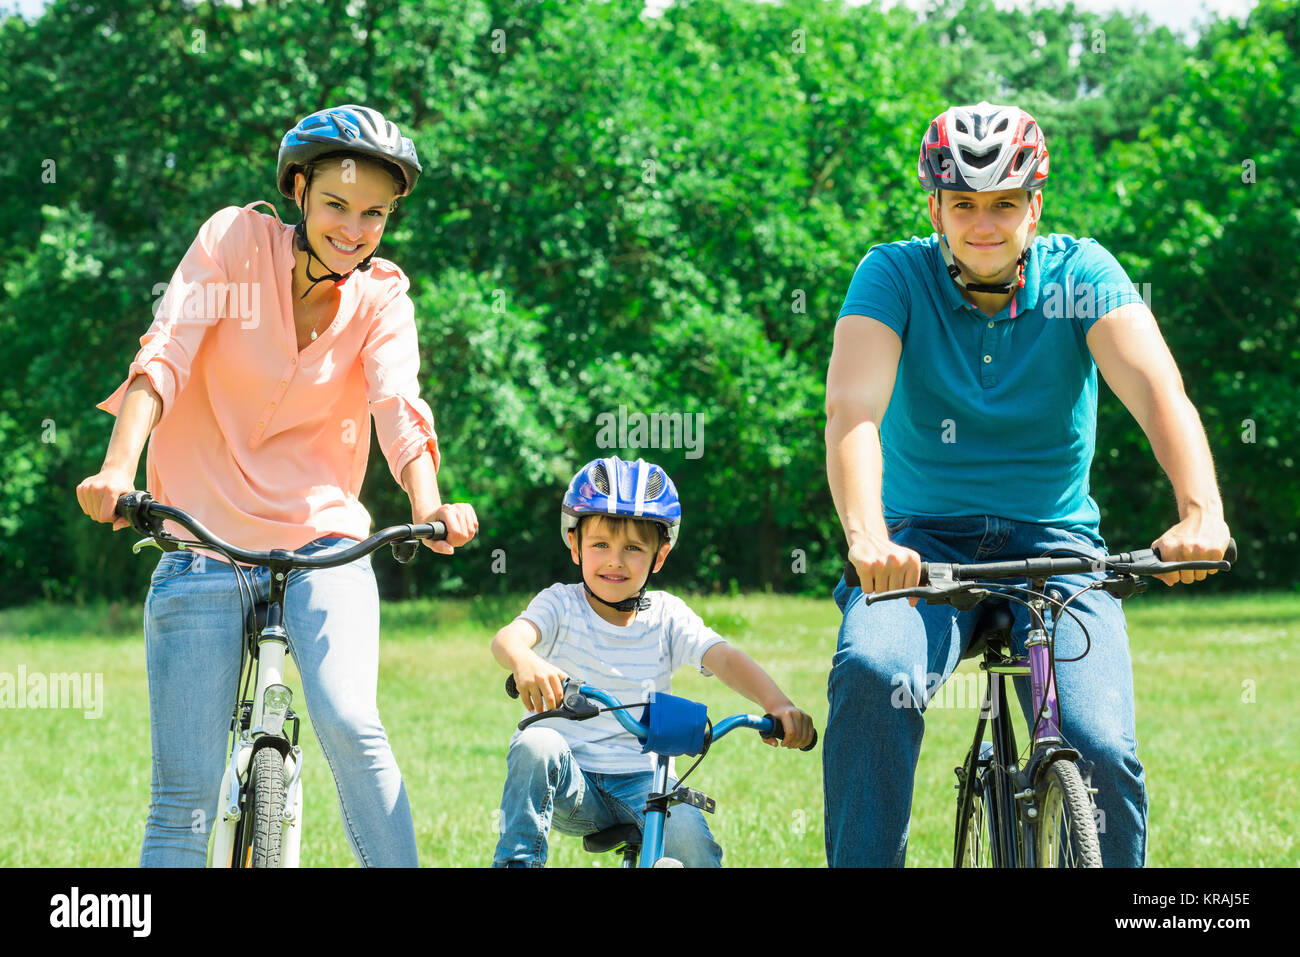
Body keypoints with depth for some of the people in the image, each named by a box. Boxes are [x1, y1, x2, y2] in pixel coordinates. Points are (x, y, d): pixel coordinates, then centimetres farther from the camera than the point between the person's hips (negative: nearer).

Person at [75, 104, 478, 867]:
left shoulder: (382, 299, 3)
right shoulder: (237, 240, -1)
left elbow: (400, 407, -13)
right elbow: (165, 353, -13)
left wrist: (429, 507, -34)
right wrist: (119, 468, -30)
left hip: (322, 544, 1)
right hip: (203, 543, 0)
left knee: (350, 727, -25)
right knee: (185, 793, -4)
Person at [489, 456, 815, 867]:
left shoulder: (667, 615, 2)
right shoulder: (561, 604, -2)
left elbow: (726, 659, -12)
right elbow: (509, 636, -23)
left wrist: (778, 705, -34)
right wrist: (525, 662, -51)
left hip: (642, 782, 1)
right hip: (570, 786, -1)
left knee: (687, 834, -28)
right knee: (535, 745, -32)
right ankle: (518, 862, -21)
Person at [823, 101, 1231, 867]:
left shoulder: (1080, 274, -6)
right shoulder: (894, 275, -7)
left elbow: (1158, 391, -22)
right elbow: (852, 407, -23)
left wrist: (1202, 512, -42)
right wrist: (866, 537, -44)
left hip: (1054, 544, 1)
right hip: (925, 542, 0)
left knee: (1102, 749, -20)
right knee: (872, 675, -33)